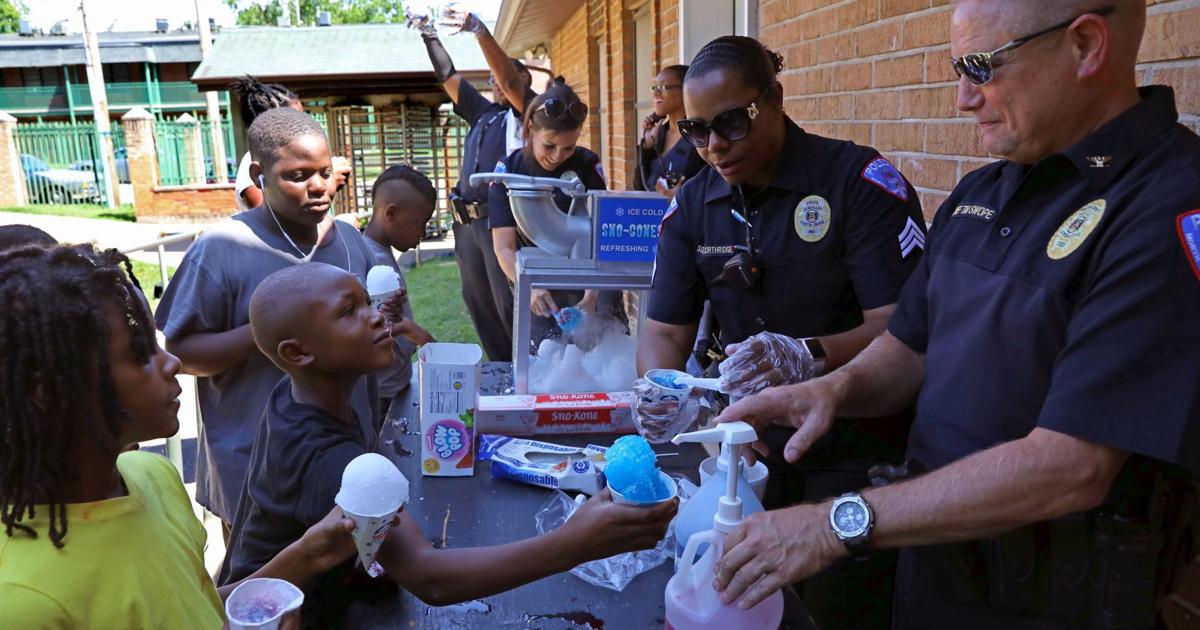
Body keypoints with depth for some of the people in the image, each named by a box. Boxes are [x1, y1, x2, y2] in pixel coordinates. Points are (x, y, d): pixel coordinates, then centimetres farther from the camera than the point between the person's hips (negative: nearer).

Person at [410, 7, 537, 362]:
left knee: (509, 303, -7)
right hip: (467, 222, 8)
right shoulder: (483, 113, 21)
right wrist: (430, 37, 13)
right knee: (478, 302, 11)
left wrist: (479, 30, -23)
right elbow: (448, 77, 22)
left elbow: (510, 79, -15)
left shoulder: (524, 114, 2)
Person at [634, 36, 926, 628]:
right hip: (752, 441, 5)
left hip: (858, 450, -4)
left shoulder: (860, 180, -16)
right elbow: (664, 330, -2)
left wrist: (810, 355, -39)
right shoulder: (691, 205, 0)